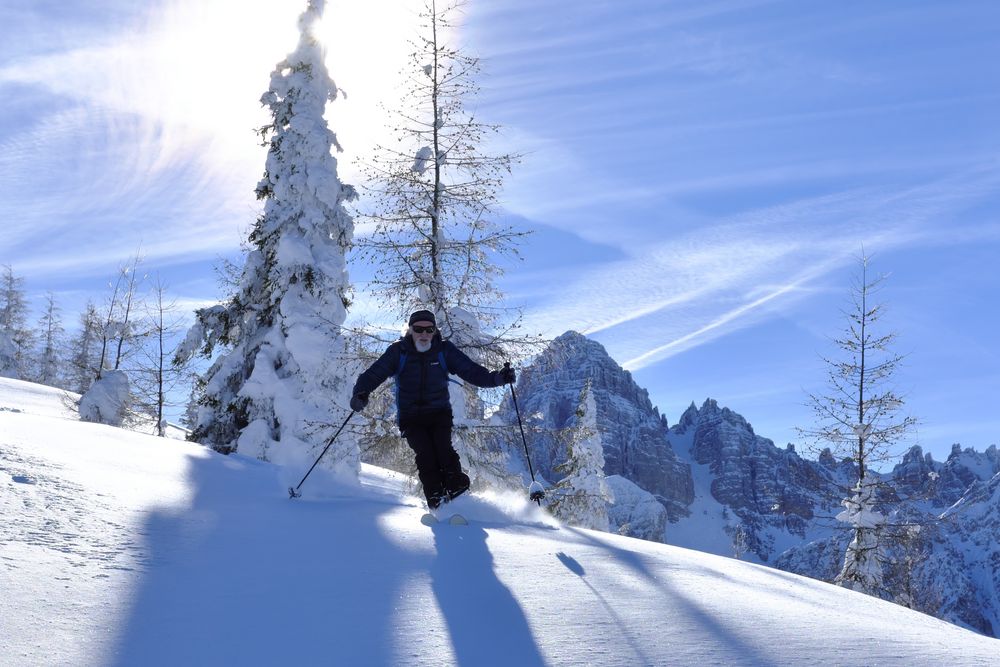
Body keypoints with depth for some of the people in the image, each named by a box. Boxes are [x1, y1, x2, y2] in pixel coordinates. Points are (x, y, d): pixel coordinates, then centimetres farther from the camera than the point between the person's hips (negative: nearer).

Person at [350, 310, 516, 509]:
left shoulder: (444, 350, 0)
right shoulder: (398, 352, -3)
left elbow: (471, 371, -4)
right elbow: (374, 374, -9)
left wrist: (496, 378, -19)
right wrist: (360, 393, -28)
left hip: (439, 412, 0)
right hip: (410, 416, 0)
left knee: (443, 449, -24)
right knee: (425, 453, -22)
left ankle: (457, 492, -20)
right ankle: (436, 499, -18)